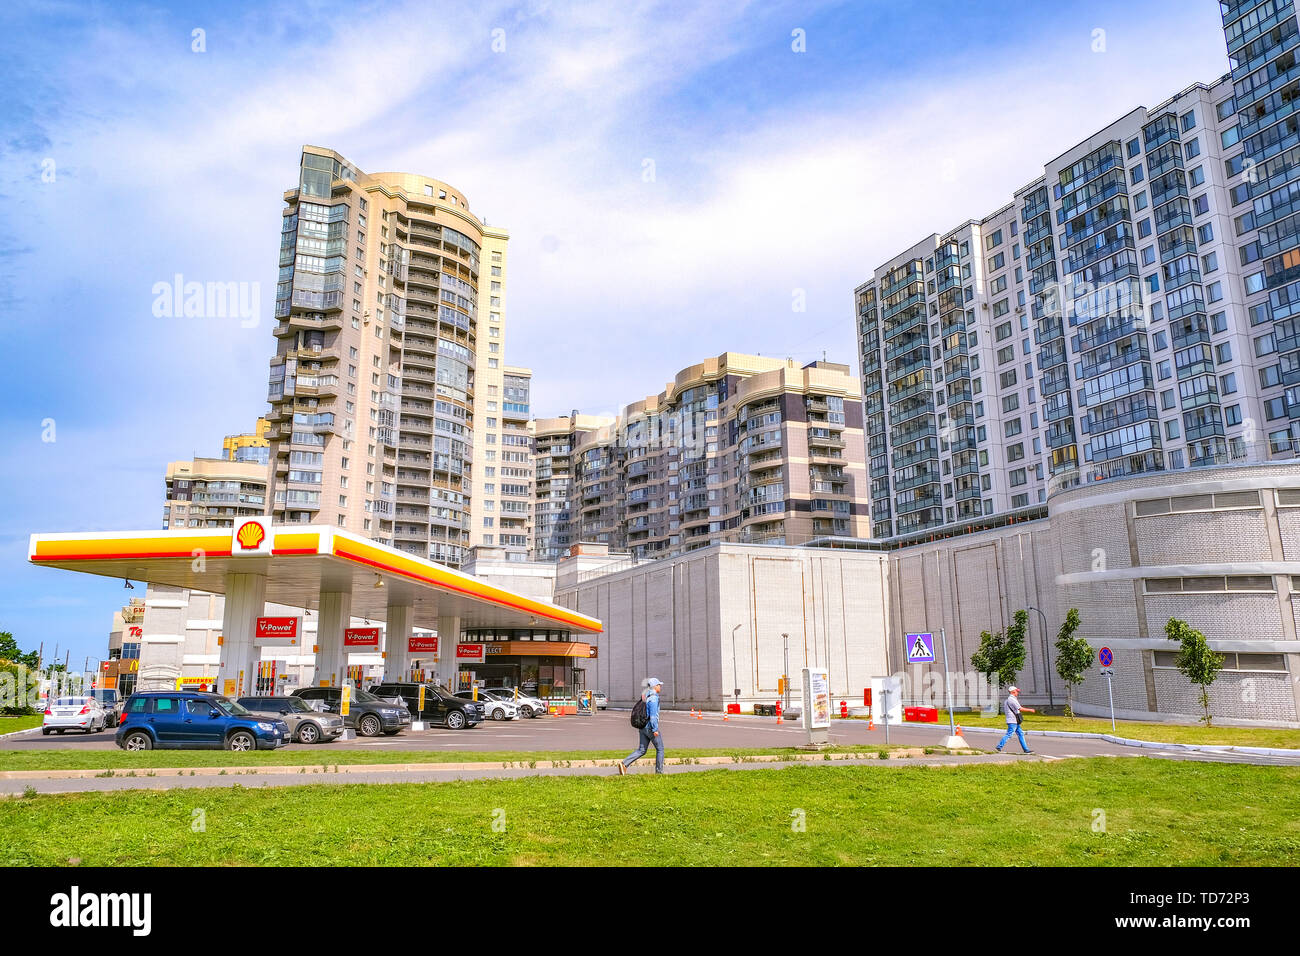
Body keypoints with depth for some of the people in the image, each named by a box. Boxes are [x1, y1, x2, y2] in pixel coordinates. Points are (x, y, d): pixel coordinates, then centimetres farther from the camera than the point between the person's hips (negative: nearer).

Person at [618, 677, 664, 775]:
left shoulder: (646, 696, 14)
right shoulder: (653, 698, -17)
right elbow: (653, 714, -22)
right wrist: (655, 729, -21)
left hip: (643, 727, 9)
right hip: (651, 727, -9)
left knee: (641, 750, 8)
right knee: (660, 749, 7)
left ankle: (624, 764, -5)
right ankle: (659, 771, 13)